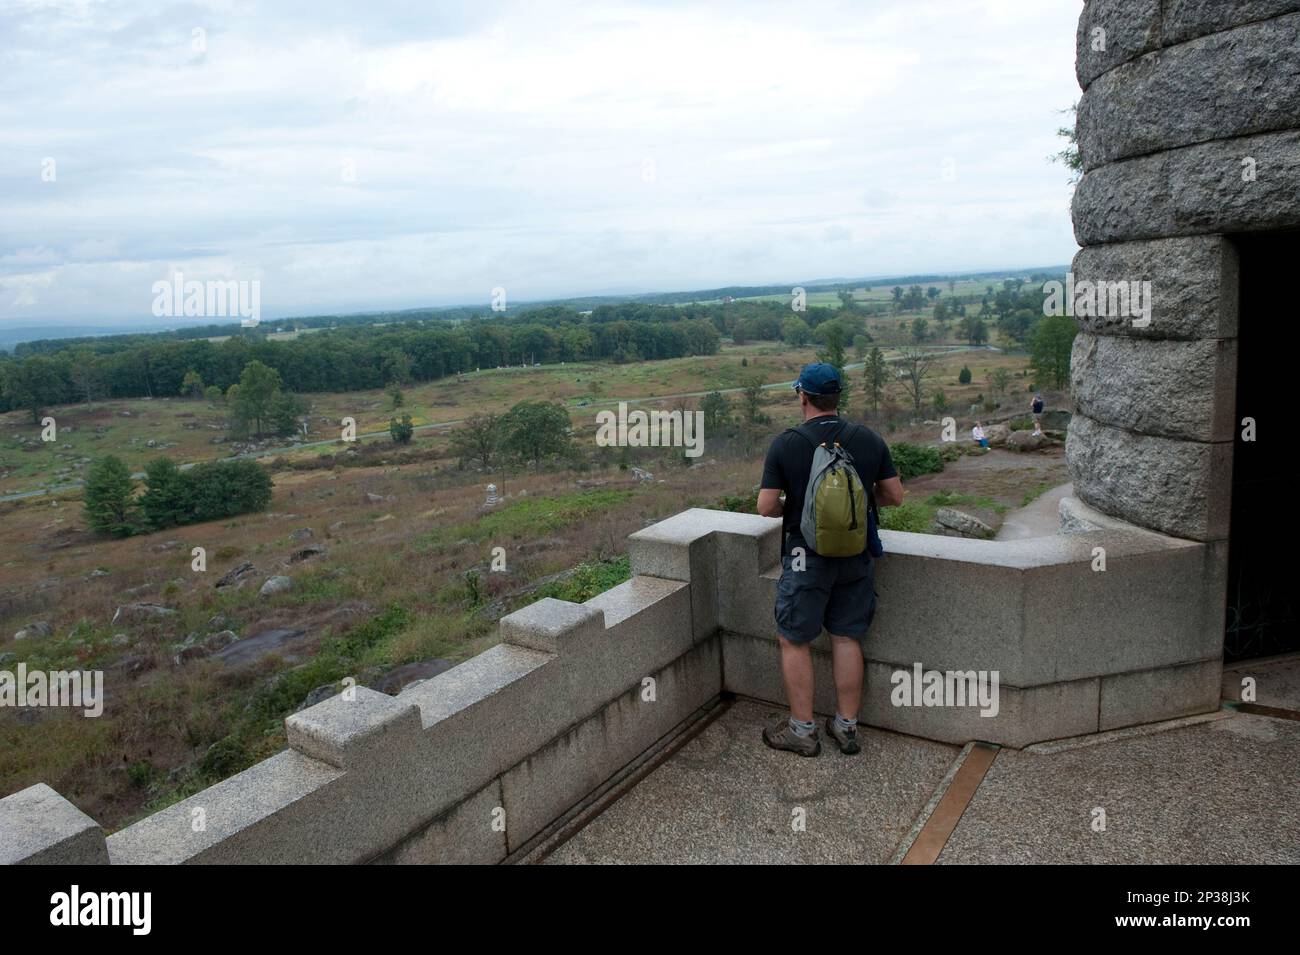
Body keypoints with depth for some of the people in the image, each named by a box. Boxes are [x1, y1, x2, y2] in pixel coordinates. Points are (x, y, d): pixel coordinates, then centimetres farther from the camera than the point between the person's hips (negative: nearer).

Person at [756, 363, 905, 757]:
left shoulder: (785, 444, -13)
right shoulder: (869, 440, -3)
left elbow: (766, 507, -13)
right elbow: (895, 496, 3)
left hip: (807, 557, -4)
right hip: (856, 556, 4)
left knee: (795, 642, 9)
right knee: (847, 639, 13)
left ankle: (802, 729, 18)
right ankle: (847, 726, 23)